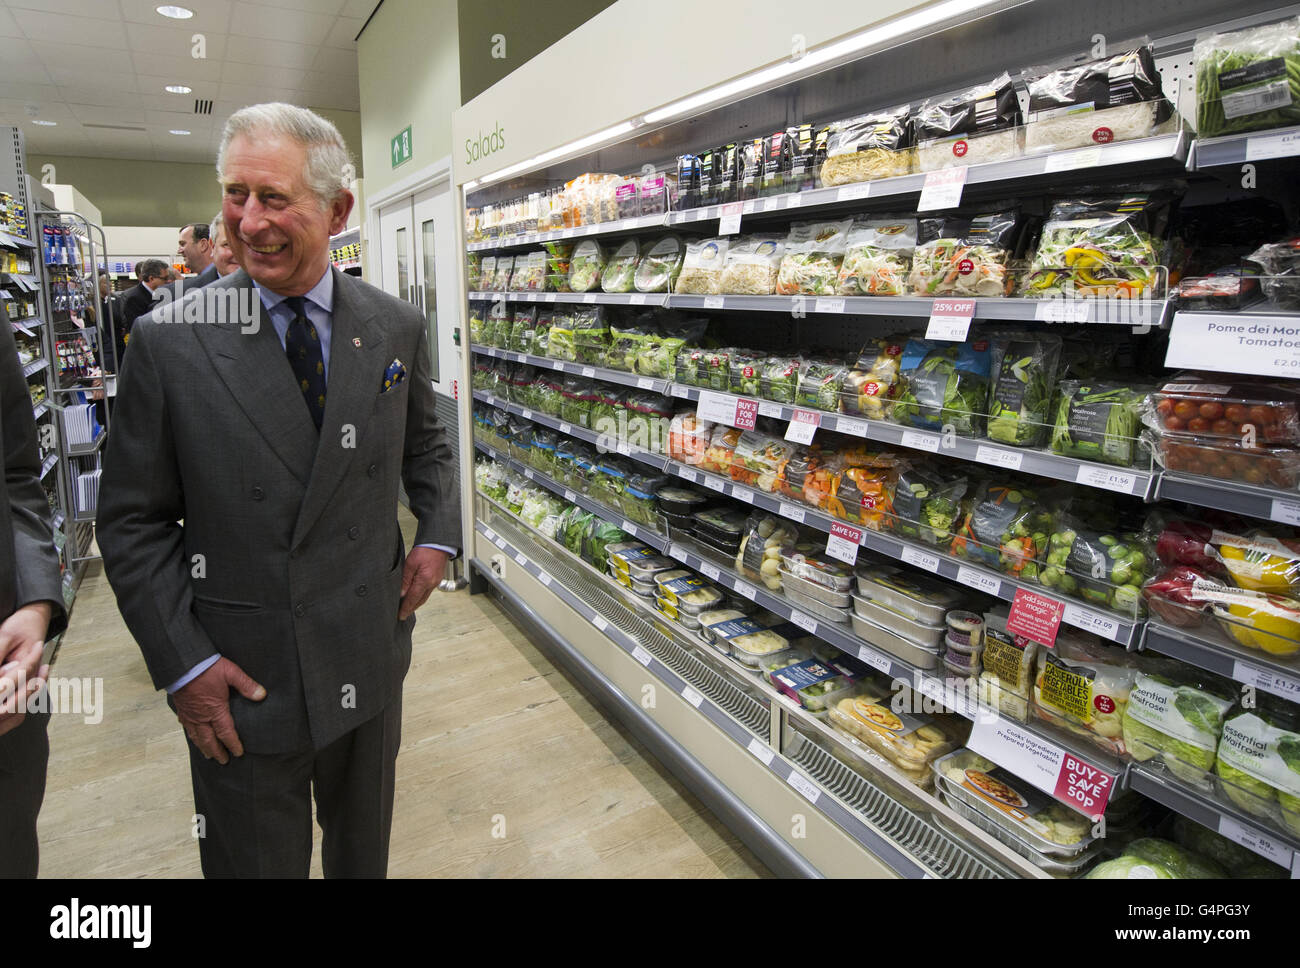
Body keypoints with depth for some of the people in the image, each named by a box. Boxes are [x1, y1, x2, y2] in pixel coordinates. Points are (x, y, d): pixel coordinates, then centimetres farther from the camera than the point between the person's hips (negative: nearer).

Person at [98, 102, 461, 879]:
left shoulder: (397, 328, -4)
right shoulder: (169, 341, -10)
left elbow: (426, 445, 12)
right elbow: (132, 522, -5)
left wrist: (439, 536, -3)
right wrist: (182, 663, -9)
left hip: (370, 654, 2)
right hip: (238, 678, -2)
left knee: (364, 848, 24)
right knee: (254, 859, 19)